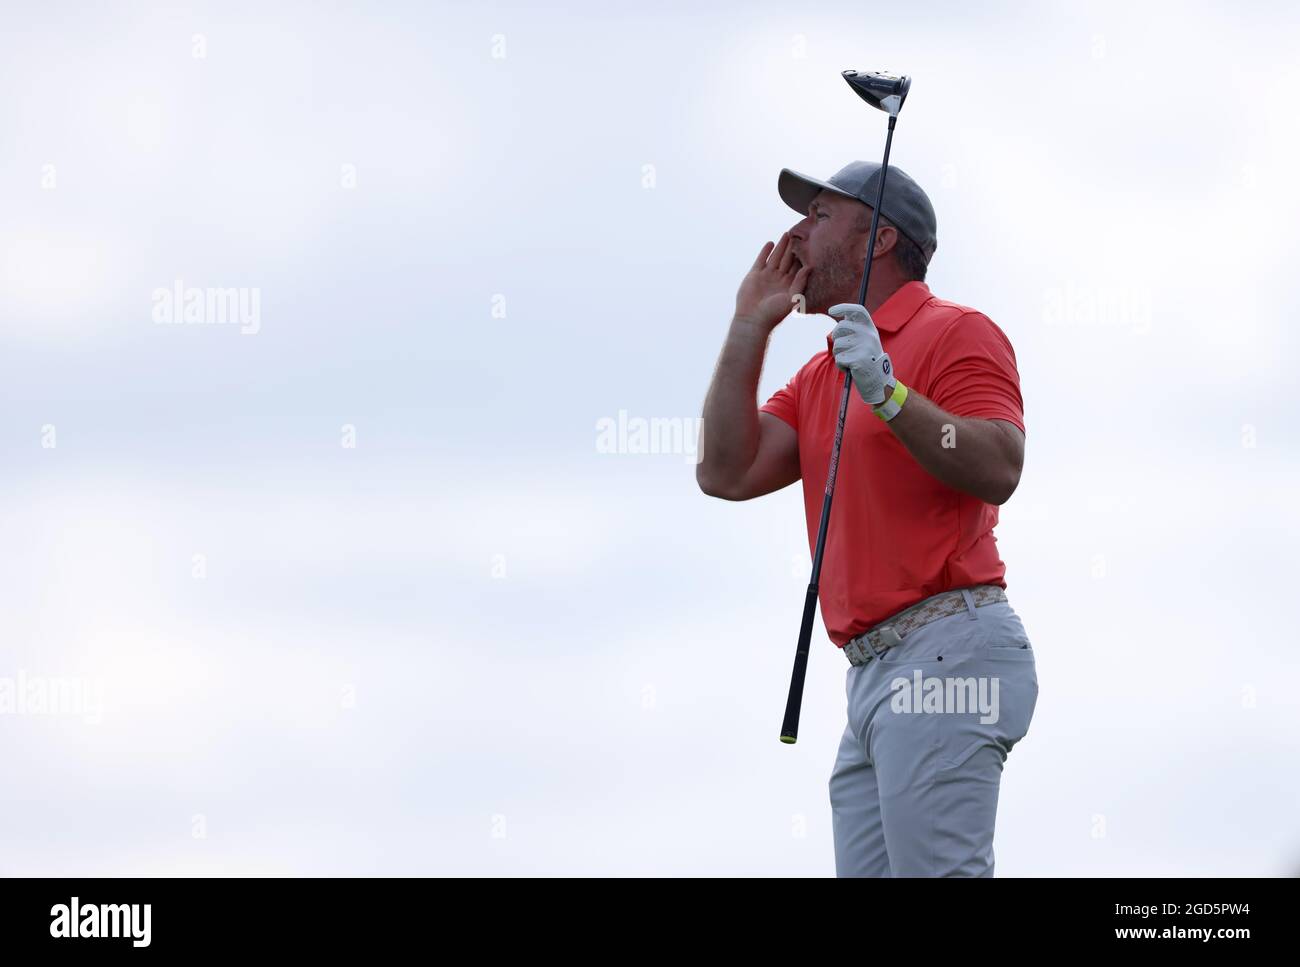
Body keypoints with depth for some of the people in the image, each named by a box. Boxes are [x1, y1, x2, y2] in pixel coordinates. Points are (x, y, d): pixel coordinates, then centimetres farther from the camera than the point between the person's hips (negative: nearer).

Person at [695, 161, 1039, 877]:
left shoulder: (955, 333, 0)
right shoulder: (819, 375, 25)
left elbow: (1000, 470, -14)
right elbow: (725, 475, 12)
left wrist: (888, 394, -21)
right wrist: (750, 325, 14)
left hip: (947, 651, -9)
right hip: (873, 674, 9)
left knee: (936, 870, -17)